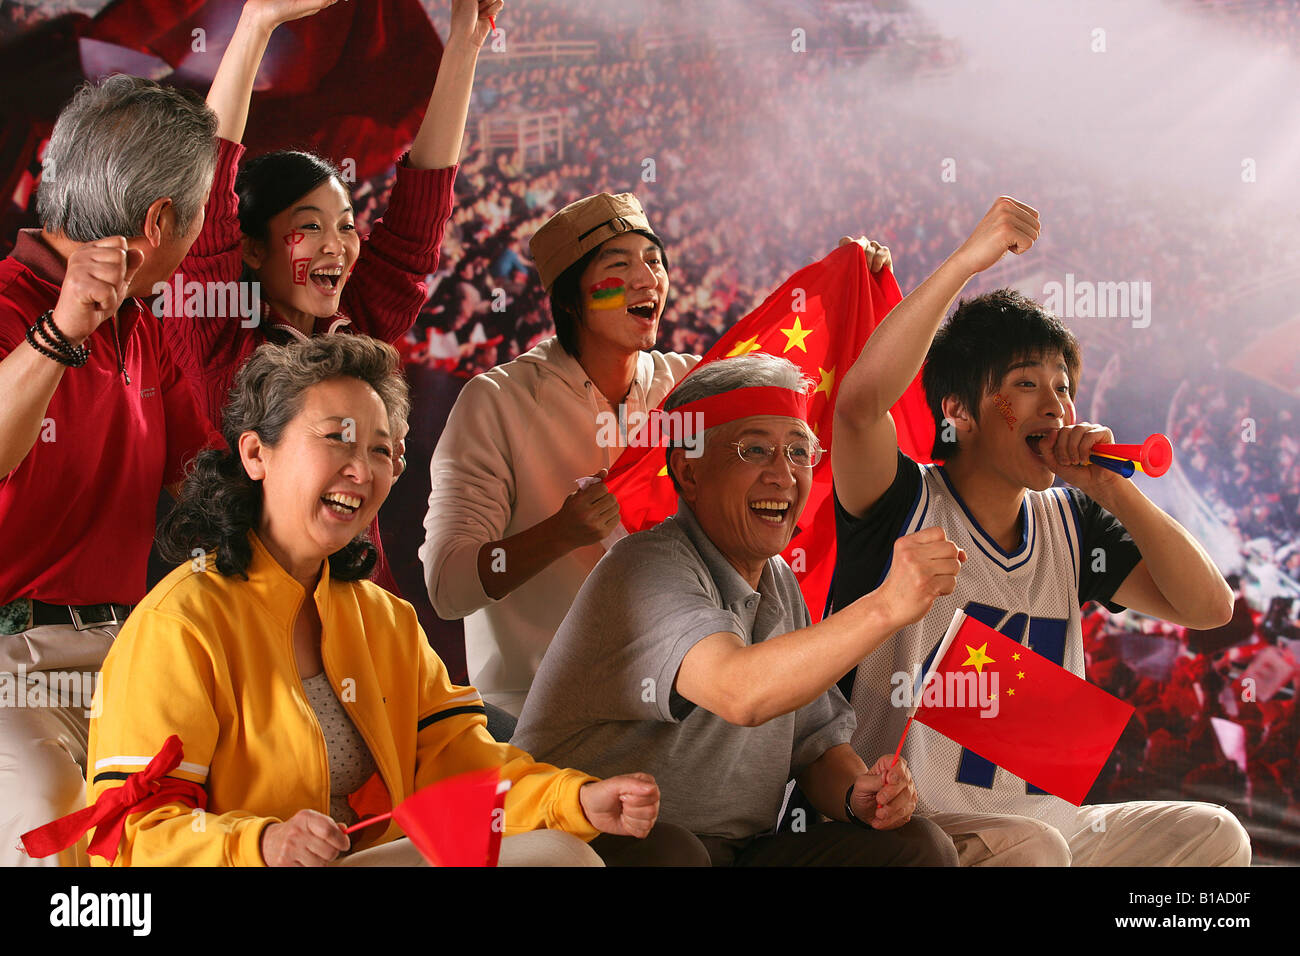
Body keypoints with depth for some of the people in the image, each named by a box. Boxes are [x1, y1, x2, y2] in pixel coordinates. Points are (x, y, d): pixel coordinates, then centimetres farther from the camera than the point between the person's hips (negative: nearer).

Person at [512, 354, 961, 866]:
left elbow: (817, 745, 17)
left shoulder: (778, 583, 14)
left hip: (739, 851, 8)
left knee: (920, 846, -8)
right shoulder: (647, 570, -17)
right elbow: (739, 693, -36)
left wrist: (857, 794, -7)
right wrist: (886, 606, -44)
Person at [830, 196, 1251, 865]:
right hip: (910, 828, -7)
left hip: (1047, 818, 7)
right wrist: (968, 259, -28)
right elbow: (861, 400, -30)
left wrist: (1112, 491, -7)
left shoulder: (1070, 523, 10)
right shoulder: (910, 507, -8)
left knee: (1212, 834, -2)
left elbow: (1209, 606, 3)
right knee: (1032, 847, -33)